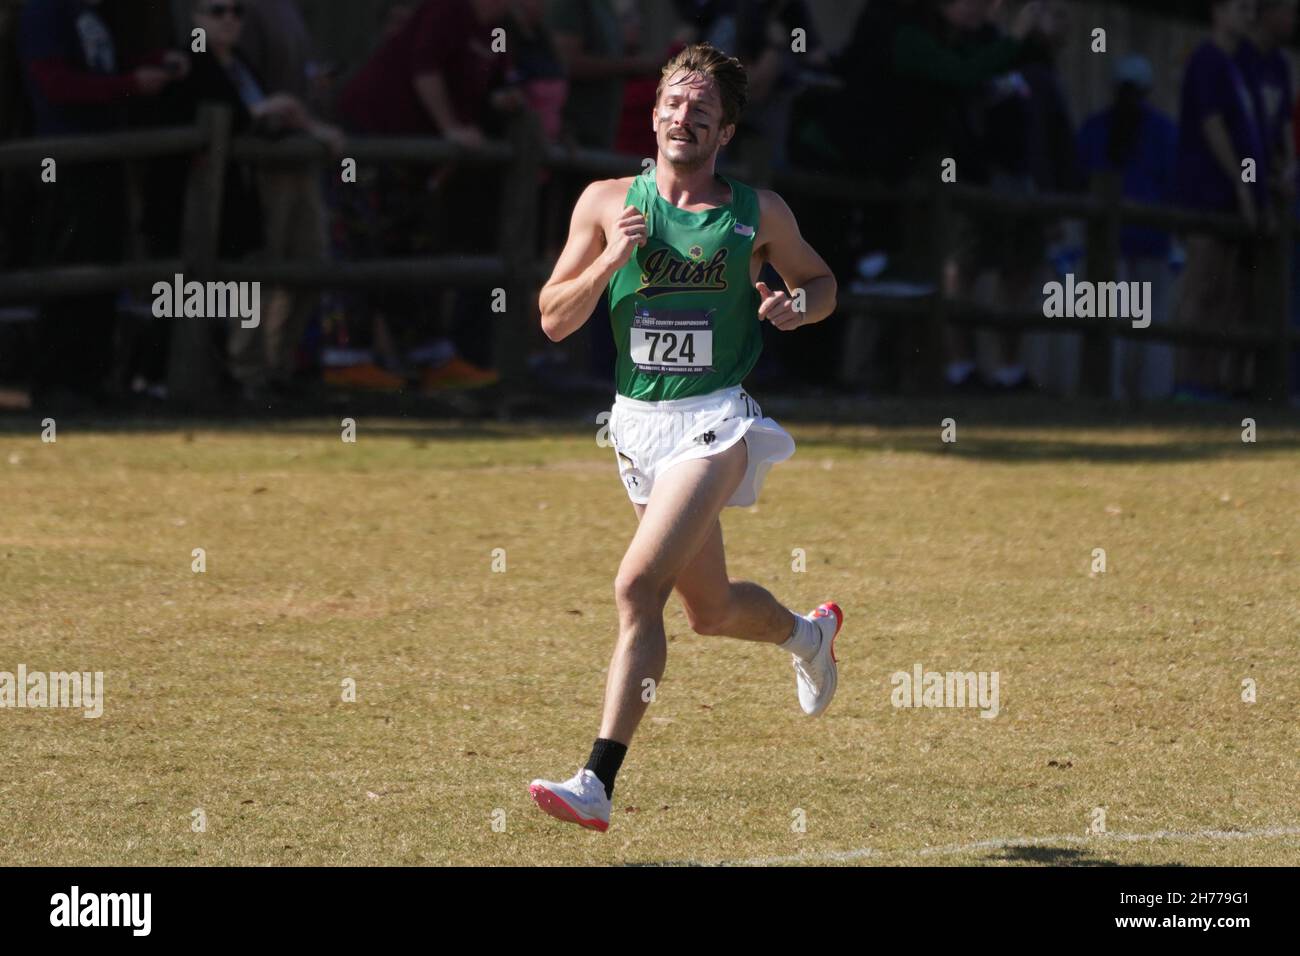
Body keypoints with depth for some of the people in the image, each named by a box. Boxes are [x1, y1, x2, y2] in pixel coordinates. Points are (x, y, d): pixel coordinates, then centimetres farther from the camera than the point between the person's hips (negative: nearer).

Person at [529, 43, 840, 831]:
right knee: (710, 607, 17)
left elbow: (821, 282, 18)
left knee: (639, 586, -22)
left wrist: (796, 304, -6)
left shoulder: (759, 213, 1)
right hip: (641, 421, 4)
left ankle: (599, 783, -23)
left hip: (716, 420, -4)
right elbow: (555, 321, 2)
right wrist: (611, 261, -15)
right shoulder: (608, 203, 3)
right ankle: (808, 633, 53)